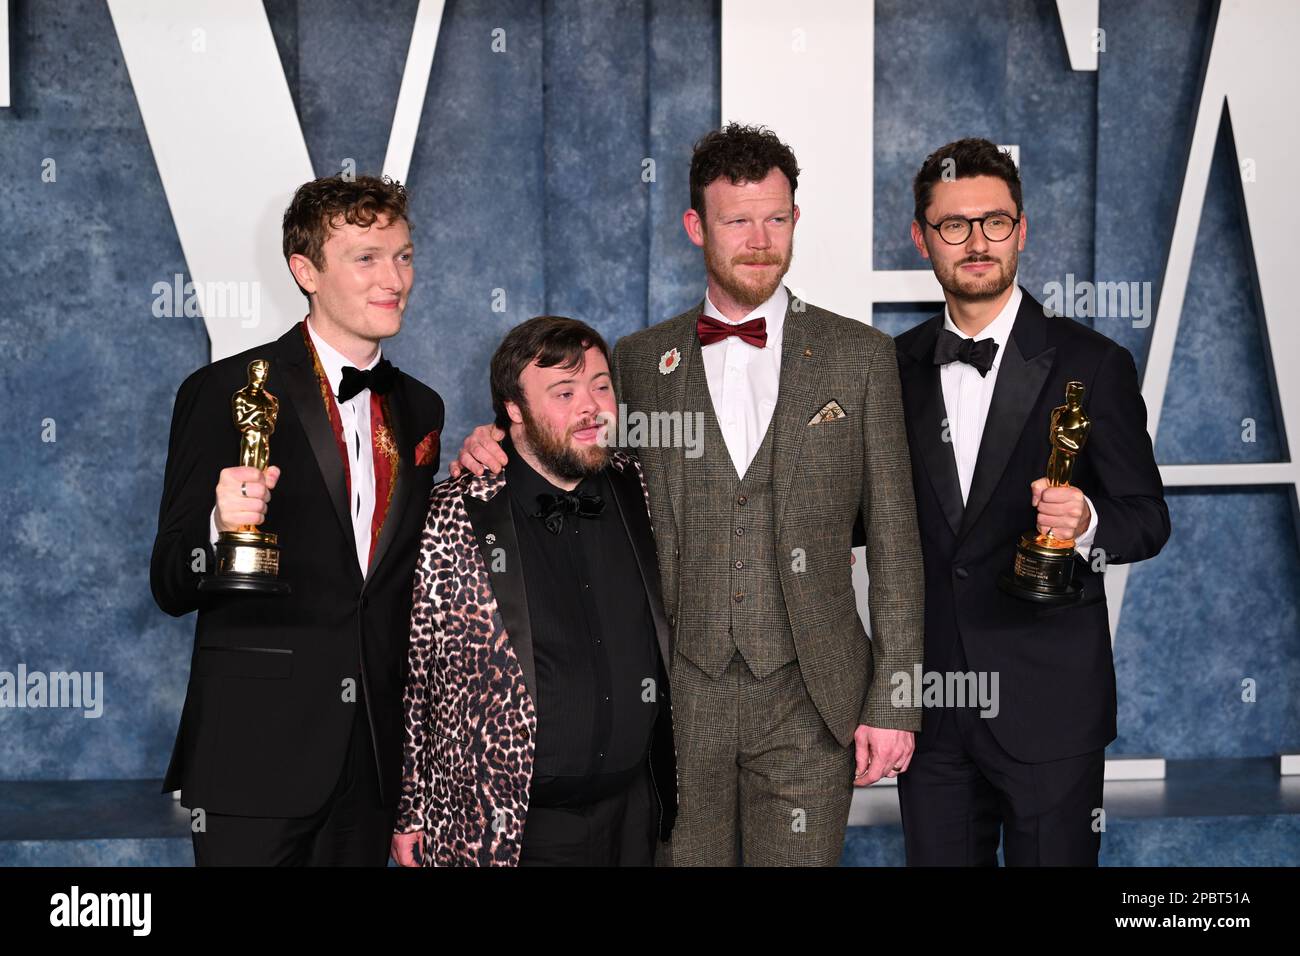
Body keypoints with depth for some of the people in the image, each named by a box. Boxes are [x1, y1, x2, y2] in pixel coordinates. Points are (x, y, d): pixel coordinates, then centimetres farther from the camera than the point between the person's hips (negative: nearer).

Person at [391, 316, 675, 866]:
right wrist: (410, 814, -3)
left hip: (634, 813, 4)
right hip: (499, 830, -4)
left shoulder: (639, 492, 3)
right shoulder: (453, 521, -10)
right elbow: (408, 674, -5)